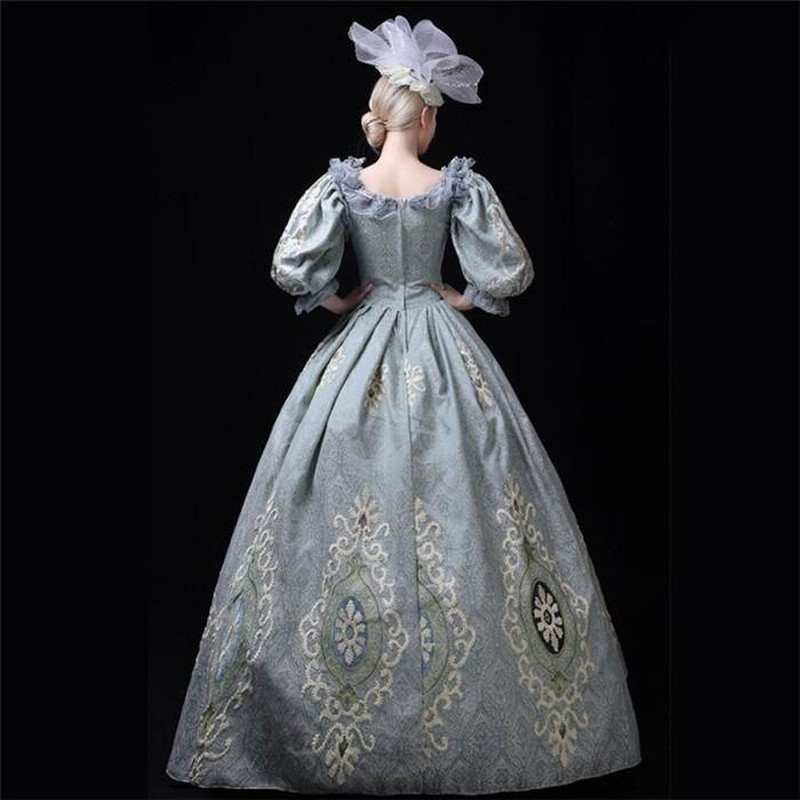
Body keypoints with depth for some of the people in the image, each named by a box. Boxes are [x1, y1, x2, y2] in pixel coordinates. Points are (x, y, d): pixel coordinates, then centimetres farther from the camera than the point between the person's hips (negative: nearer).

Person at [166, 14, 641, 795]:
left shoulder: (343, 183, -3)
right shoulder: (458, 185, -3)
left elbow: (292, 270, -11)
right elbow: (511, 274, -6)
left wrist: (344, 302, 4)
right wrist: (459, 299, 8)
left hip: (359, 353, 1)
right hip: (444, 355, 0)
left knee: (347, 512, 7)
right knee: (453, 507, 6)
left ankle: (323, 719, 15)